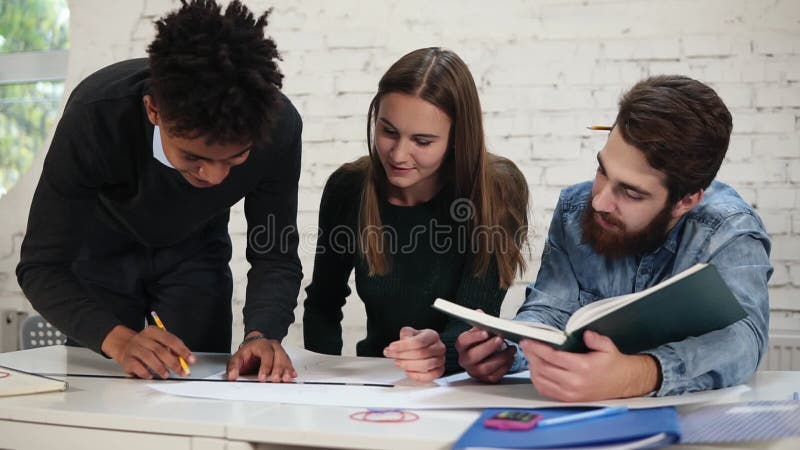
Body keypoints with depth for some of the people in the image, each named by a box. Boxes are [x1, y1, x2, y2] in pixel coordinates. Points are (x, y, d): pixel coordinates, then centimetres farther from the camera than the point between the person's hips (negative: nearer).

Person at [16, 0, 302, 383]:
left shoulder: (278, 126, -34)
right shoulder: (94, 116, -39)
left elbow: (275, 257, -21)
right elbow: (42, 268, -34)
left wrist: (262, 336, -41)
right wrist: (119, 339, -51)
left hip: (194, 250, 2)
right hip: (102, 247, -1)